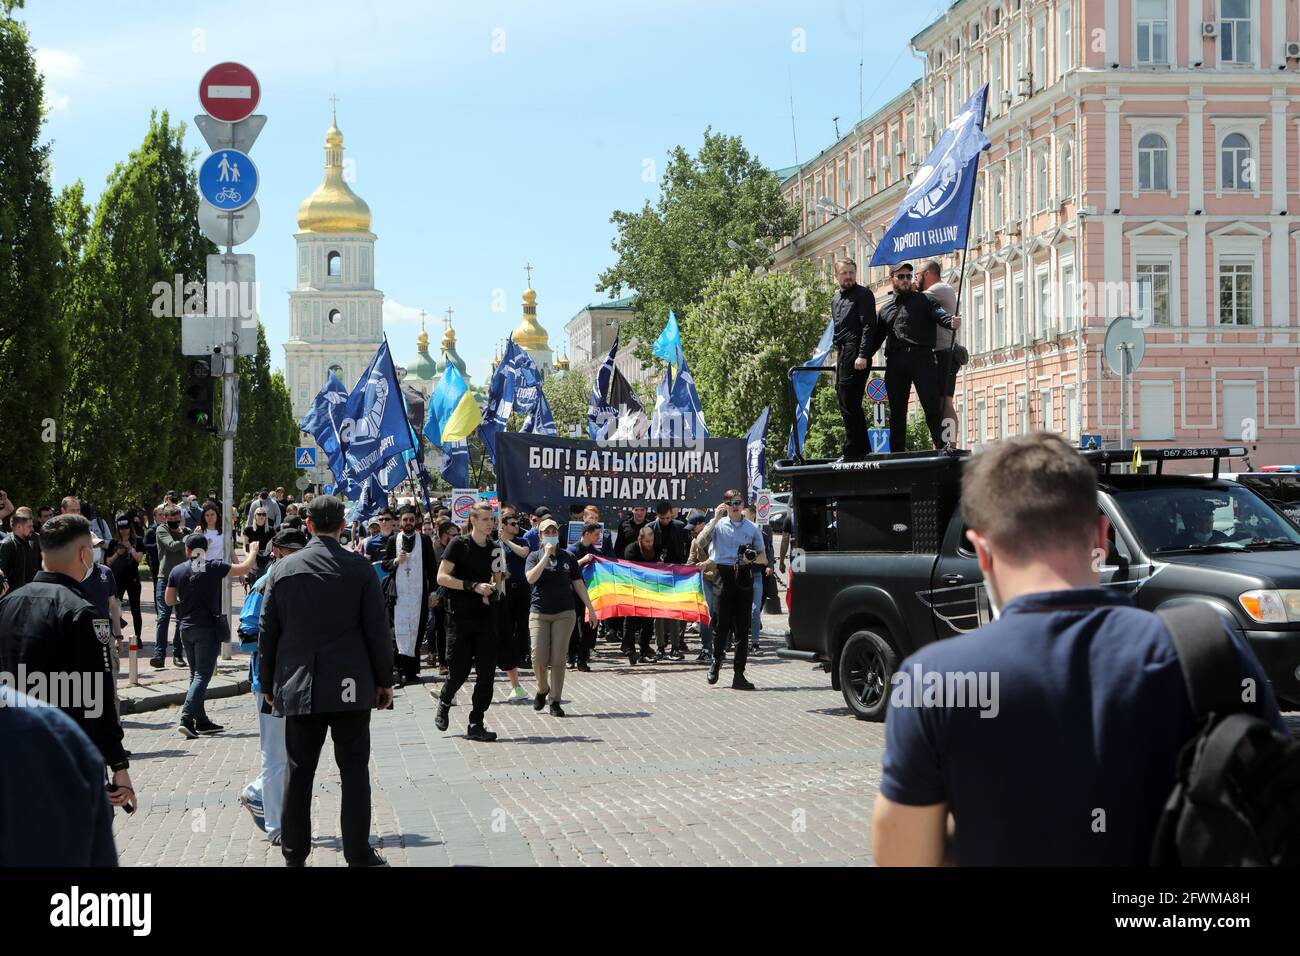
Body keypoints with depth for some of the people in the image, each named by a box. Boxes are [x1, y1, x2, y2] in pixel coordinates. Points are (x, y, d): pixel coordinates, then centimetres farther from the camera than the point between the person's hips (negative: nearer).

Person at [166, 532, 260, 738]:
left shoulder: (177, 571, 0)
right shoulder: (214, 567, -9)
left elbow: (169, 600, 8)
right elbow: (244, 568, -3)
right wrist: (253, 551, 15)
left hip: (186, 628, 4)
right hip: (207, 628, -4)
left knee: (196, 674, 16)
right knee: (202, 675, -5)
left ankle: (201, 721, 18)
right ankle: (186, 719, -19)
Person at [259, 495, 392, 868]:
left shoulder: (284, 568, 1)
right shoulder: (359, 568, -5)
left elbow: (267, 633, 5)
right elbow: (377, 630, -4)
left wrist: (268, 684, 15)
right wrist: (384, 680, 6)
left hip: (299, 687, 2)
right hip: (350, 686, -2)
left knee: (300, 771, 9)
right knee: (354, 769, 4)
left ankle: (294, 853, 17)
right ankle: (358, 854, 3)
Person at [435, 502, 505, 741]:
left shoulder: (495, 547, 11)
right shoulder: (459, 544, -5)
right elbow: (442, 577, -10)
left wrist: (495, 589, 1)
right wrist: (474, 586, -18)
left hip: (487, 617, 5)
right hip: (460, 617, -4)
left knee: (486, 672, -1)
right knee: (459, 670, 0)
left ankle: (476, 724, 6)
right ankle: (444, 703, 31)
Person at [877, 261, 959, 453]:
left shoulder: (923, 299, 11)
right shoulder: (885, 309, 23)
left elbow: (939, 313, -7)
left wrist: (951, 322, -29)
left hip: (922, 358, -4)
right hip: (895, 362, 4)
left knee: (932, 405, -12)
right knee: (897, 410, 5)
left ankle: (943, 446, -15)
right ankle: (897, 452, 10)